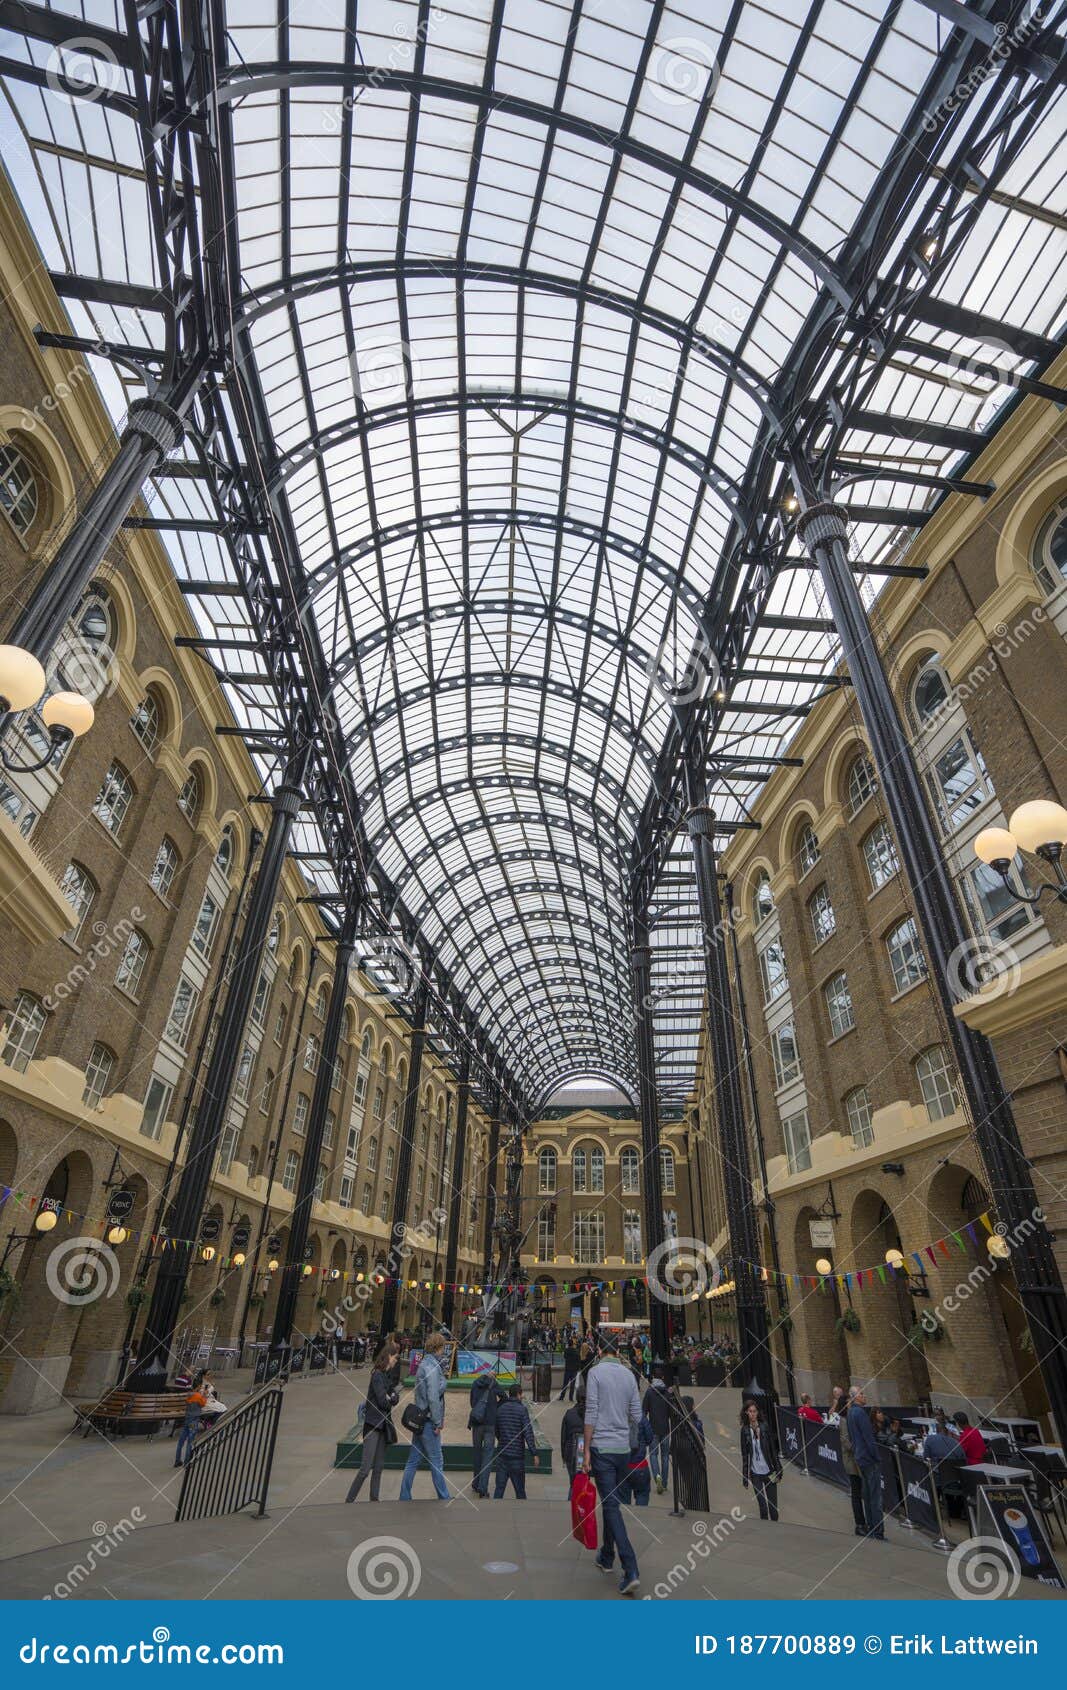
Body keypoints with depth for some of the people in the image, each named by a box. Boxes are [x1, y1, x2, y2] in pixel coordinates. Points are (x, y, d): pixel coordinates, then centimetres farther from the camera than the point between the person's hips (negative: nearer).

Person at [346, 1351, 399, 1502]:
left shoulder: (387, 1376, 12)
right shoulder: (377, 1375, -15)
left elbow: (396, 1398, 10)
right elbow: (383, 1402, -19)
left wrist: (391, 1397, -10)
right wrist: (390, 1400, 0)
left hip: (384, 1425, 9)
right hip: (373, 1424, -9)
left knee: (378, 1468, 11)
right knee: (366, 1468, -8)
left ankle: (374, 1500, 18)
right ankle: (349, 1501, 0)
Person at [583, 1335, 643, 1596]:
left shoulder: (595, 1372, -10)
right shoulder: (629, 1374, 4)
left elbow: (591, 1413, -13)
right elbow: (636, 1415, 8)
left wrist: (586, 1450, -8)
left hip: (602, 1447, -5)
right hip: (623, 1448, 5)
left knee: (611, 1506, -4)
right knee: (611, 1502, 22)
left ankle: (631, 1571, -11)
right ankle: (606, 1557, 35)